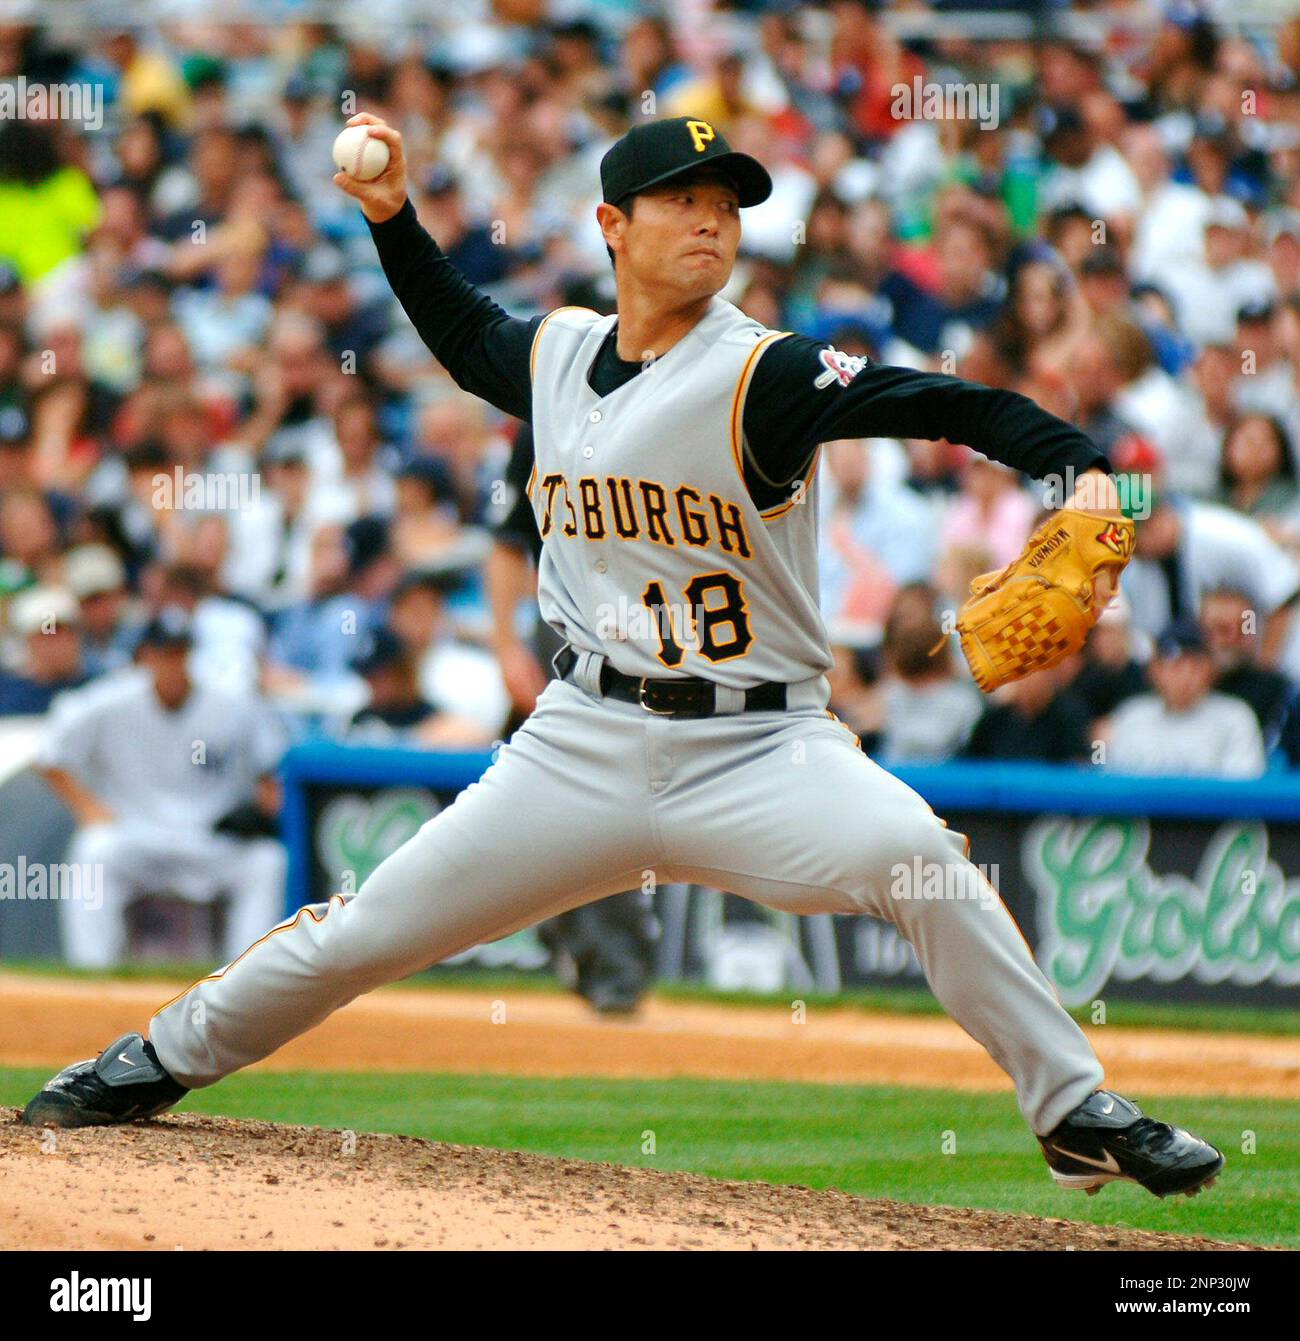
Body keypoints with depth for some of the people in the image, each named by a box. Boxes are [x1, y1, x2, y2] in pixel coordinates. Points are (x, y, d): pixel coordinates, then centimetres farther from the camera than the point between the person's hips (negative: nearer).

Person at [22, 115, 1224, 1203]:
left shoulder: (763, 378, -13)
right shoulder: (555, 353, 5)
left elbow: (940, 405, -26)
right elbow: (467, 334, 29)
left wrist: (1077, 466, -41)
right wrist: (393, 215, 18)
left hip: (754, 748, -4)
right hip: (585, 743, 4)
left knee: (917, 855, -31)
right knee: (367, 931, 7)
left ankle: (1077, 1114, -20)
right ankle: (162, 1061, 30)